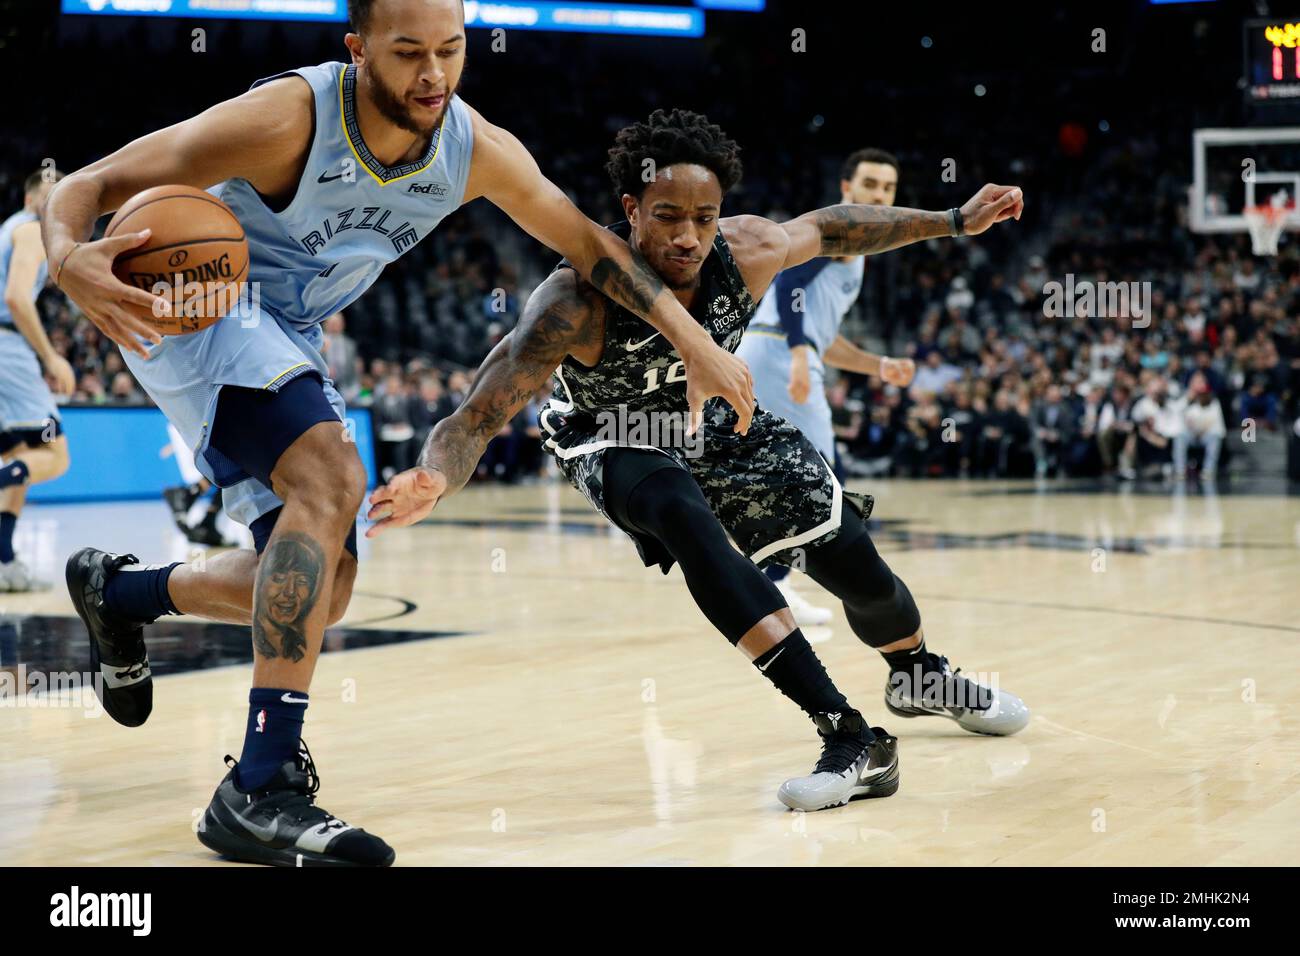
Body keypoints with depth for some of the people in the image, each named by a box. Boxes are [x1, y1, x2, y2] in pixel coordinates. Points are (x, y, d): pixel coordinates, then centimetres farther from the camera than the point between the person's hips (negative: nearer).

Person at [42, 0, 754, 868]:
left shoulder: (478, 151, -13)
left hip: (284, 337, 7)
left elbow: (590, 245, 2)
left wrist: (695, 343, -4)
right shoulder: (289, 119, -30)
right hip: (189, 301, -7)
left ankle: (118, 592, 35)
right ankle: (261, 790, -32)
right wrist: (69, 258, -51)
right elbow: (89, 185, -29)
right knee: (332, 476, -31)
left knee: (321, 587, 7)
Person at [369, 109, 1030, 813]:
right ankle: (851, 738, -34)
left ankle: (921, 677, 40)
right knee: (683, 517, -37)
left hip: (716, 422, 4)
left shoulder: (750, 251, -25)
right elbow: (480, 416, -40)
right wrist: (434, 482, -62)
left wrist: (953, 222, 7)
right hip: (613, 439, -4)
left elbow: (830, 228, -2)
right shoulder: (579, 299, -38)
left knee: (856, 568, 1)